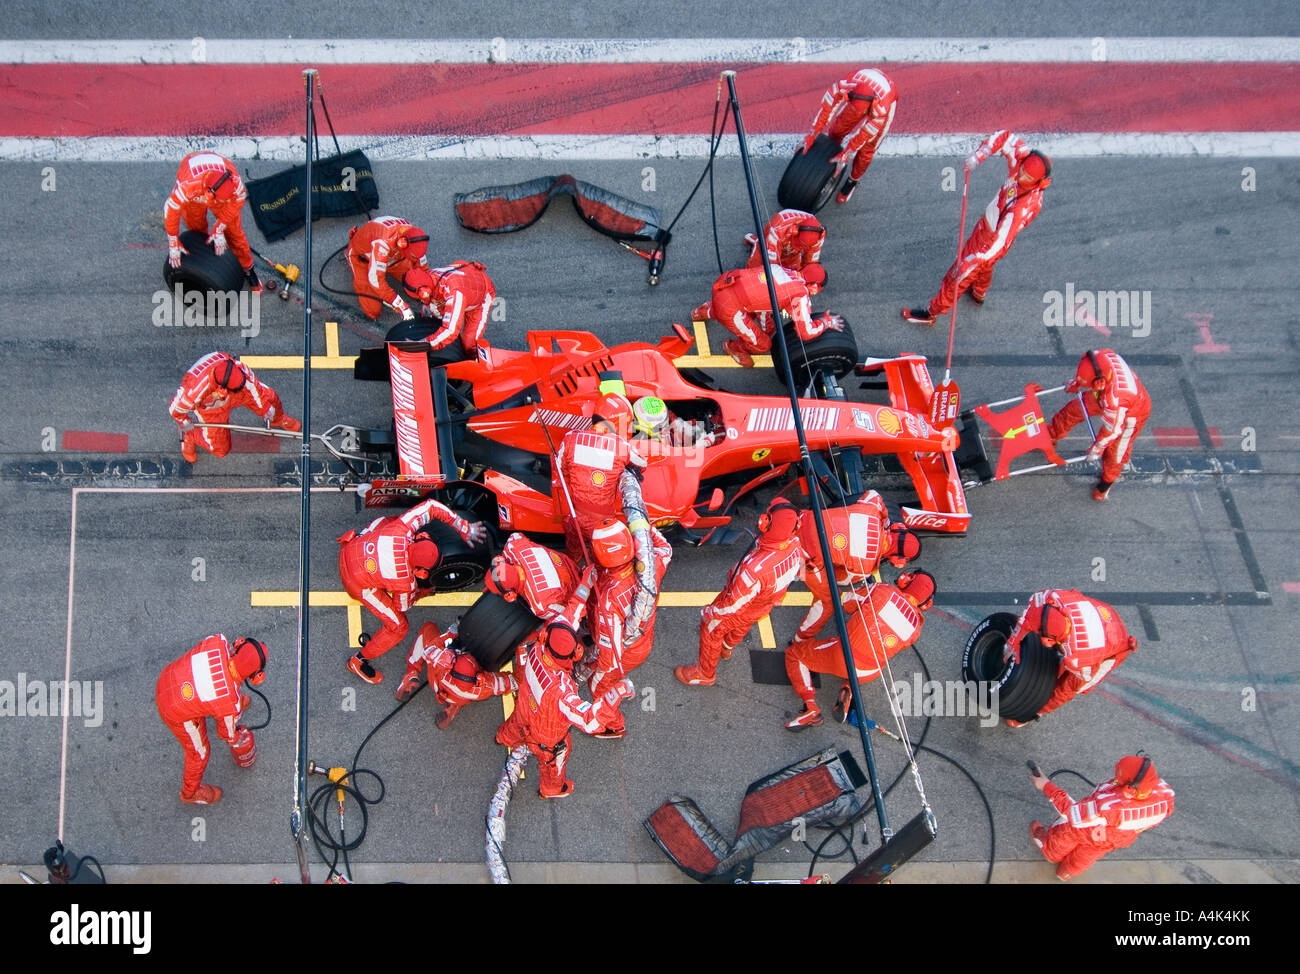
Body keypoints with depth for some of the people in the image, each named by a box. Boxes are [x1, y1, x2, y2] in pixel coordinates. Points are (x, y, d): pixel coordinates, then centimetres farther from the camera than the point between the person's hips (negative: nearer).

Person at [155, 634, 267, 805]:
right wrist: (237, 741, 17)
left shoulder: (218, 641, -27)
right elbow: (226, 731, -9)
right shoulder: (232, 704, -32)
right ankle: (190, 792, 51)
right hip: (178, 713, -5)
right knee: (199, 752, 24)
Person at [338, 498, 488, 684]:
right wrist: (422, 590, 8)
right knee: (398, 627, 5)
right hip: (358, 582, -5)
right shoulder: (405, 583, -32)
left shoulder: (401, 530, -28)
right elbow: (402, 606, -9)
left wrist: (465, 529, -16)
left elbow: (431, 506, -17)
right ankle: (358, 661, 22)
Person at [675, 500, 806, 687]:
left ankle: (706, 673, 48)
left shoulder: (755, 568, -49)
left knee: (711, 628, 23)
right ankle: (727, 648, 69)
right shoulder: (796, 545, -30)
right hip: (766, 605, 6)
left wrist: (710, 613, -12)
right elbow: (796, 572, -5)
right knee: (742, 628, 37)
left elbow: (733, 605, -32)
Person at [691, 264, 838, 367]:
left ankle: (706, 311, 49)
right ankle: (734, 347, 37)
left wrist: (766, 326, 29)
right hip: (729, 307, -8)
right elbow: (806, 333, -8)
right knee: (763, 346, 8)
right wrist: (827, 322, 8)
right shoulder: (800, 294, -10)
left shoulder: (785, 271, 13)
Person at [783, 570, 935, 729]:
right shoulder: (916, 626, 3)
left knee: (793, 652, 17)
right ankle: (849, 691, 11)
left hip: (843, 658, -4)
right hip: (871, 673, 5)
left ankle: (811, 708, -1)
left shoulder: (883, 590, -9)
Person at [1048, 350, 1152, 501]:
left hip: (1131, 414, -7)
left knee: (1114, 452, 10)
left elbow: (1111, 430, -29)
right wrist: (1075, 385, 12)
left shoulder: (1115, 400, -48)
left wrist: (1096, 449, -11)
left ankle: (1107, 481, 41)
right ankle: (1051, 435, 42)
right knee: (1075, 409, 15)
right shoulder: (1103, 355, -34)